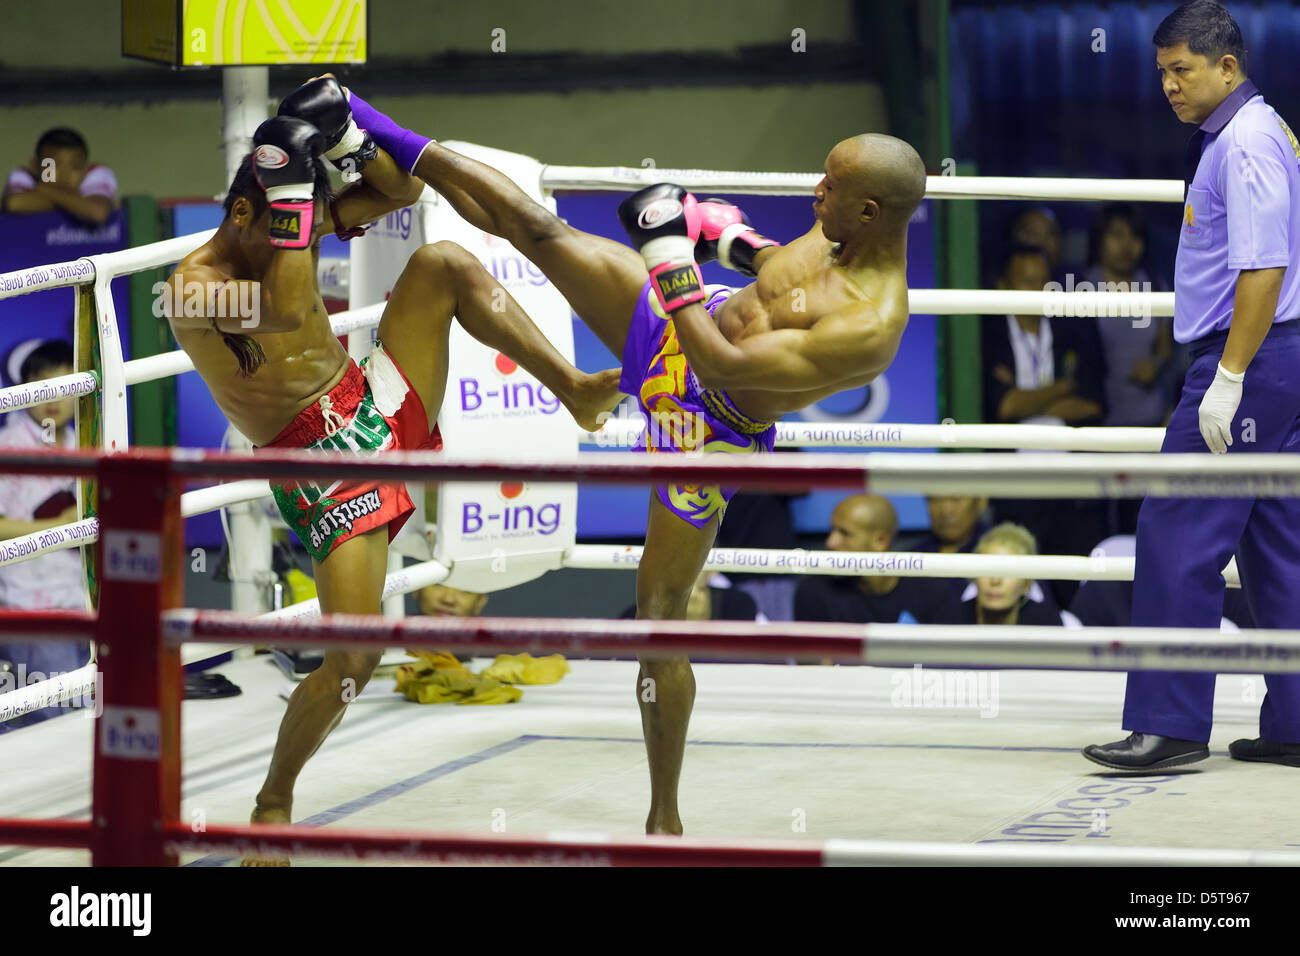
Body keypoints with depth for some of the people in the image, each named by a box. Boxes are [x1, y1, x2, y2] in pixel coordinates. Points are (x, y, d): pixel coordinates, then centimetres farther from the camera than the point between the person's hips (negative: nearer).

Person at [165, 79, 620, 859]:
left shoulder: (286, 230, 3)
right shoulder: (195, 285, -20)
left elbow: (403, 190, 8)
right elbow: (289, 311, -39)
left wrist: (344, 133, -10)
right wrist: (291, 183, -36)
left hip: (386, 409, 7)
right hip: (323, 469, -7)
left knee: (442, 264, -8)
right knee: (357, 655, -18)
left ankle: (577, 392, -7)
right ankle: (274, 801, 5)